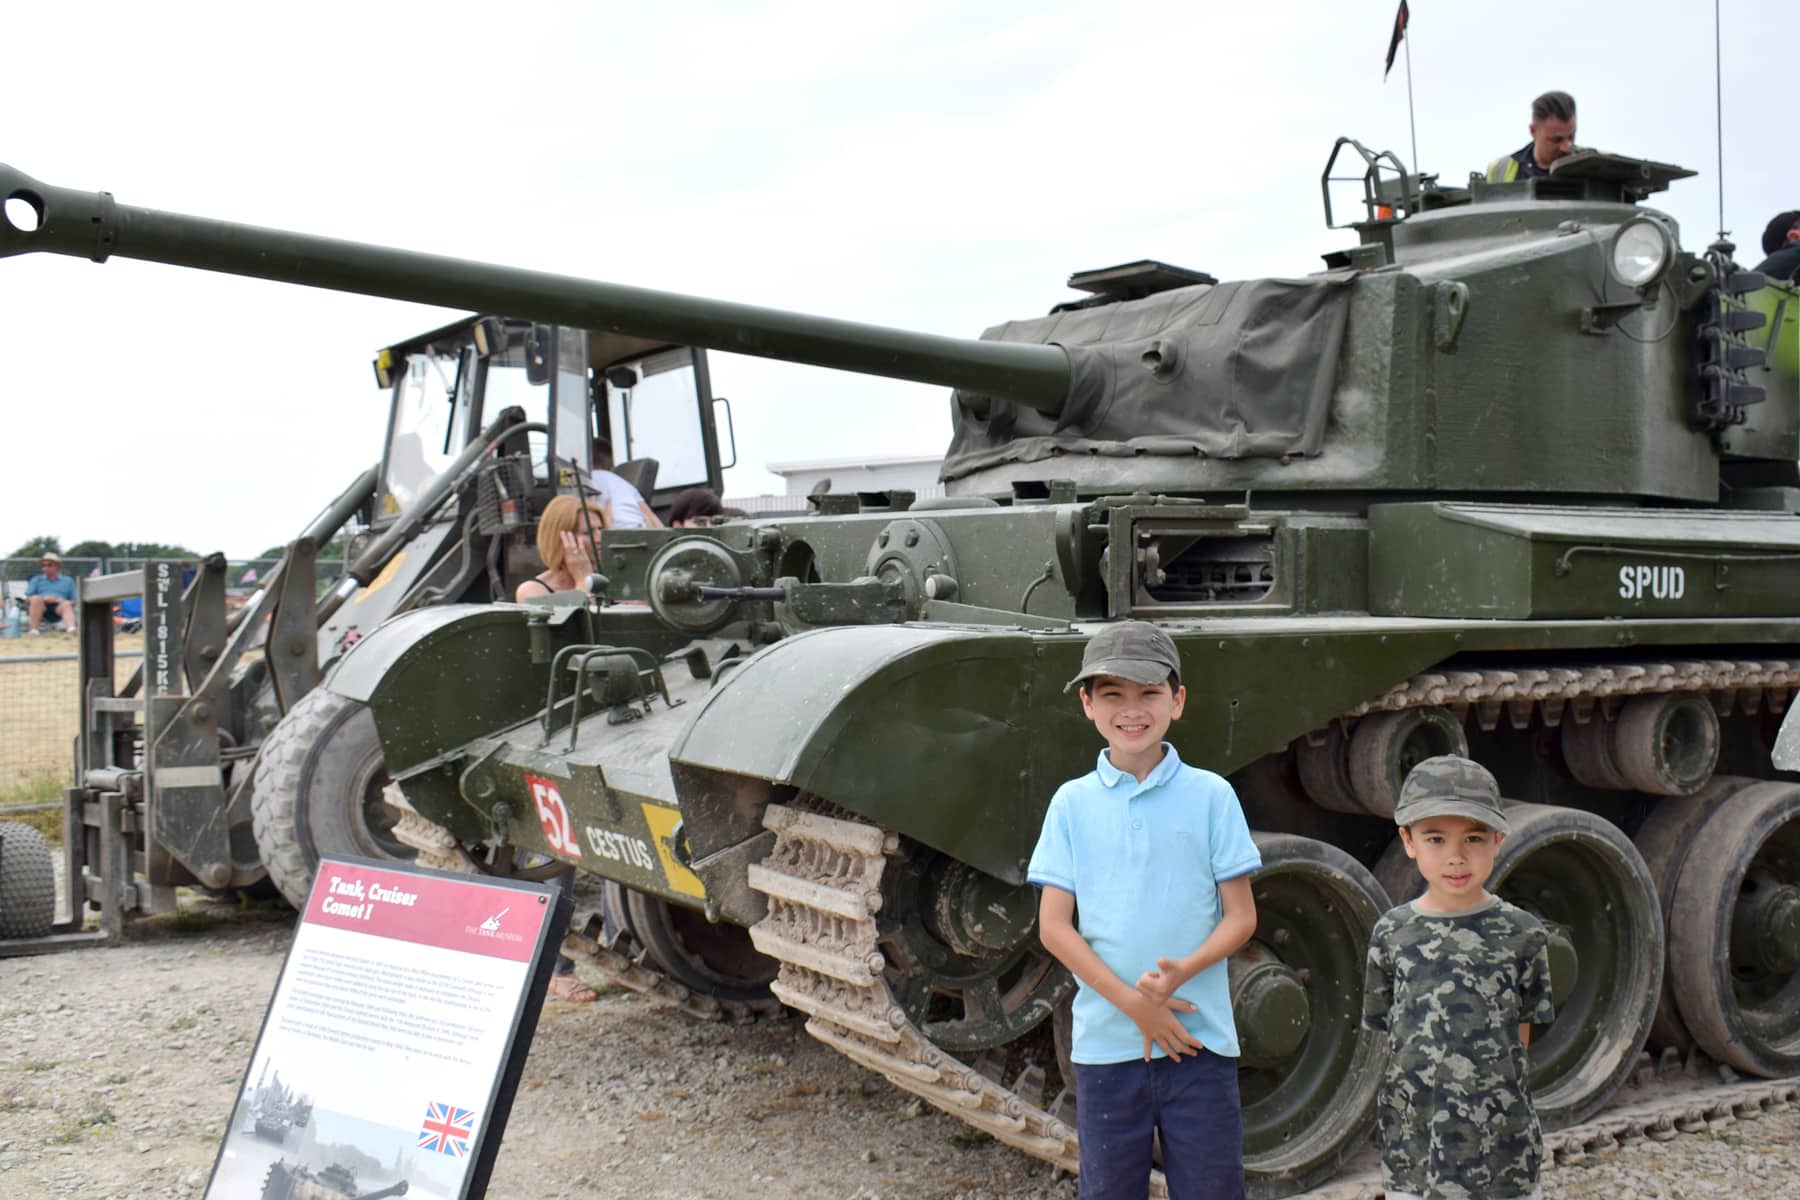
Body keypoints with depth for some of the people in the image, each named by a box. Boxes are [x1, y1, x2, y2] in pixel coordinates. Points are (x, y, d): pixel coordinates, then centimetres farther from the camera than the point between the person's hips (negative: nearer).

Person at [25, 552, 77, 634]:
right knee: (36, 598, -33)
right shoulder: (36, 580, 23)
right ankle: (34, 630, -41)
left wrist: (61, 600, -8)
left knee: (66, 605, -35)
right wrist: (43, 599, -8)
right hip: (40, 607, 1)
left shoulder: (68, 581, 21)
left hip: (58, 609, 0)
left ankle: (71, 629, -65)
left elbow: (74, 601, 14)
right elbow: (28, 599, 11)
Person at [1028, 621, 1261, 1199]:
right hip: (1105, 1043, 1)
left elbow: (1241, 917, 1)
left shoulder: (1210, 795, -1)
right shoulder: (1072, 803, 1)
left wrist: (1182, 973, -17)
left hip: (1200, 1041, -1)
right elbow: (1053, 927, -1)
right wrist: (1131, 1002, -11)